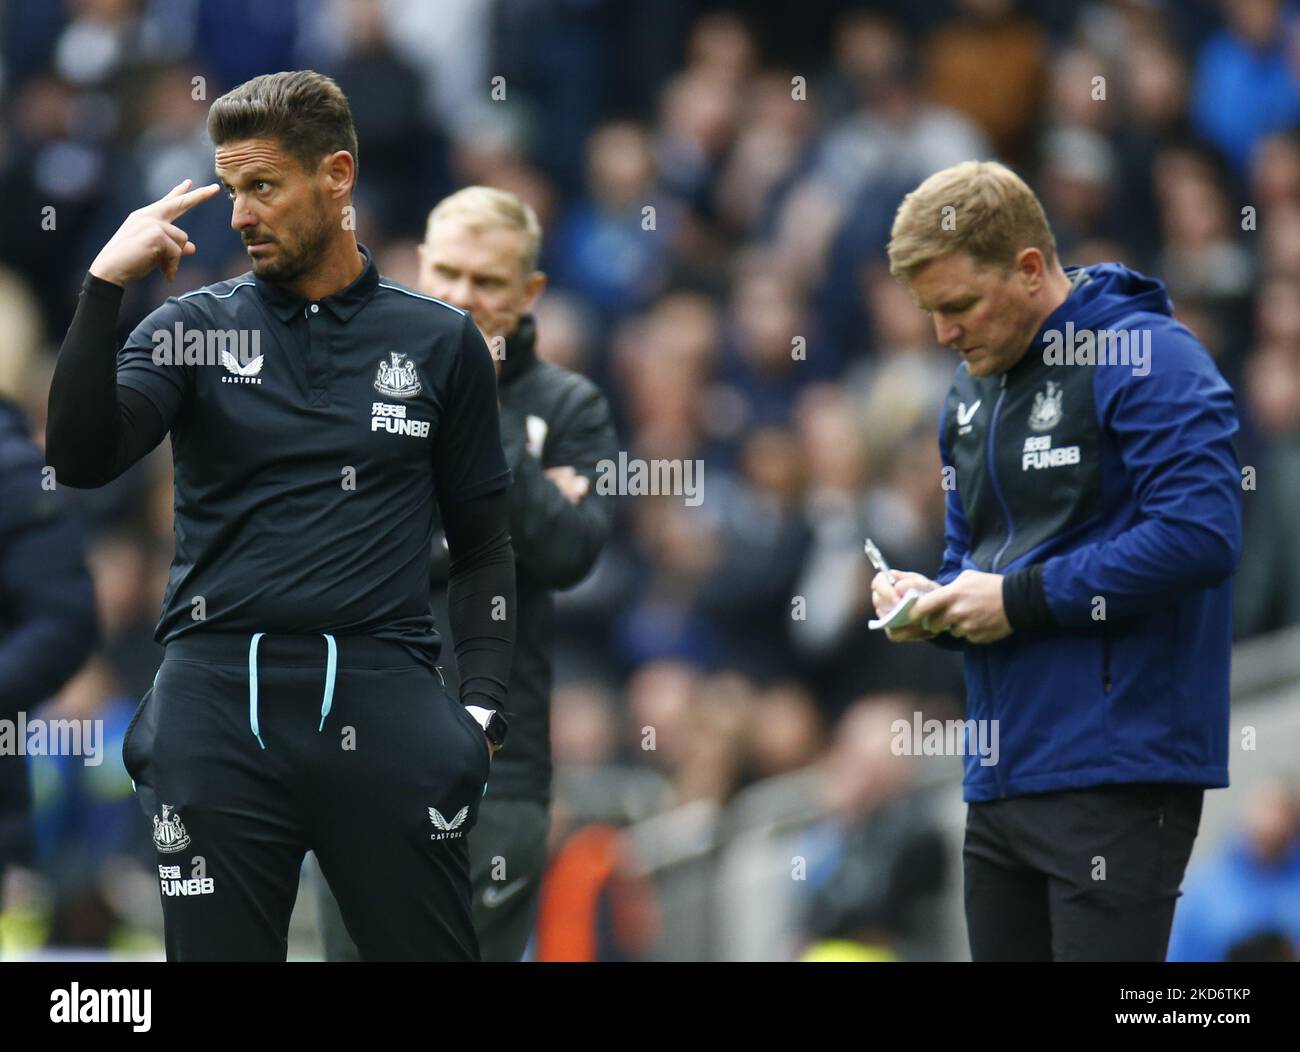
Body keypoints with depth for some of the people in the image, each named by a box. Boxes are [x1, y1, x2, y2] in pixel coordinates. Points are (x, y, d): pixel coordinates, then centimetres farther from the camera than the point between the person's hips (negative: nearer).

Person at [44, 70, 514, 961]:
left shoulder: (441, 342, 8)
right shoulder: (195, 328, 7)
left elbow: (483, 546, 12)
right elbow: (82, 461, -8)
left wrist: (482, 709, -1)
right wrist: (105, 286, -15)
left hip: (383, 697, 0)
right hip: (220, 697, 0)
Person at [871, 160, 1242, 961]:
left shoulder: (1147, 358, -11)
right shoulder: (973, 388, 17)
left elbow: (1200, 535, -21)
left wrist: (1021, 599, -16)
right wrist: (933, 601, 2)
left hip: (1116, 771, -9)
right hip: (1002, 776, 9)